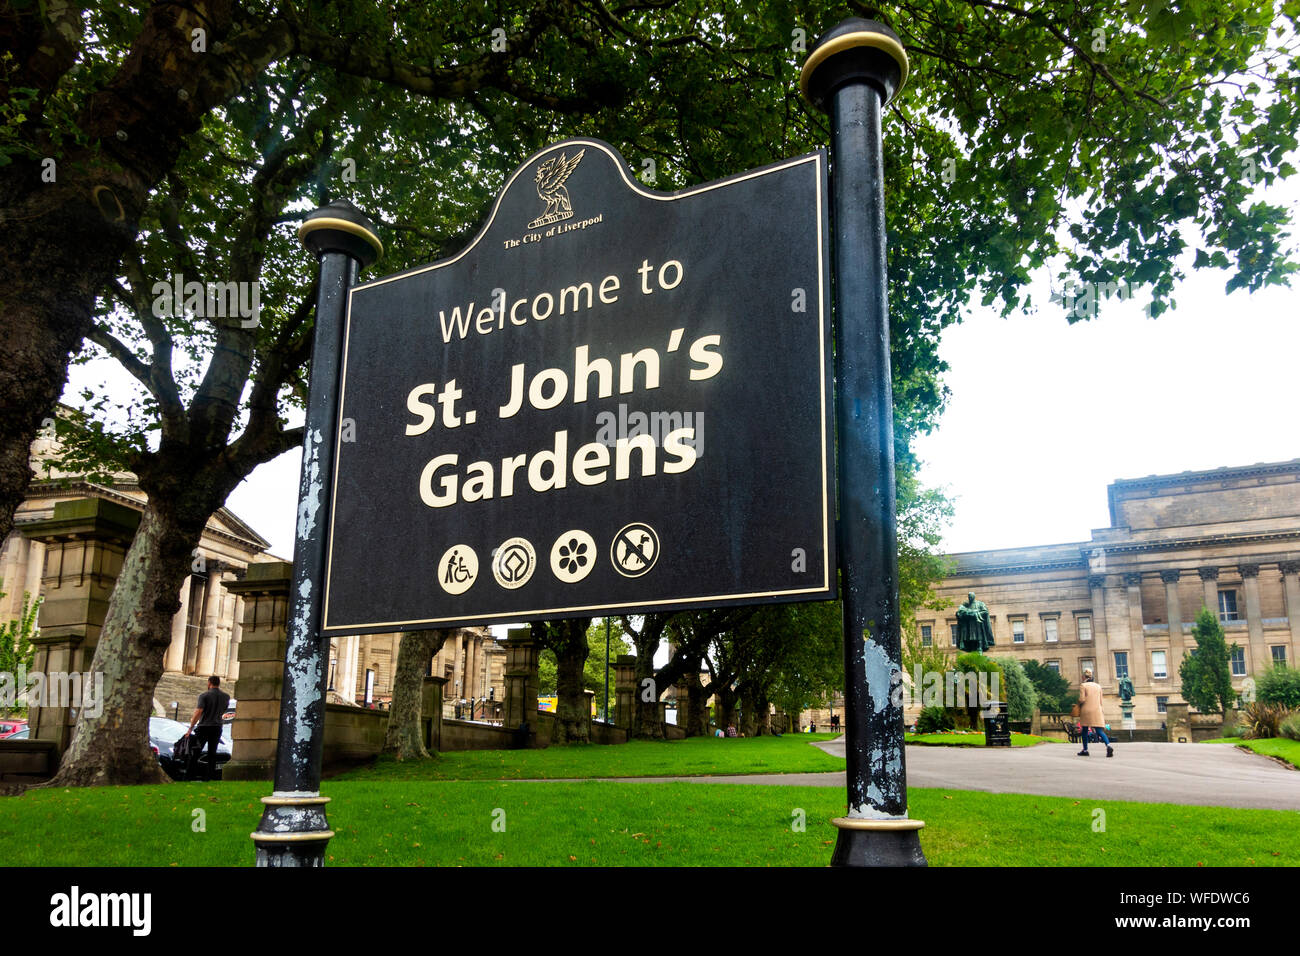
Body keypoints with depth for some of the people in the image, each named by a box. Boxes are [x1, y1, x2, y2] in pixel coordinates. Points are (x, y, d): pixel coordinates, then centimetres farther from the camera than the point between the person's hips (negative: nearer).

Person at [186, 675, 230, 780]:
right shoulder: (226, 696, 5)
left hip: (204, 726, -3)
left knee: (195, 752, 4)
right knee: (212, 753, 8)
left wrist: (191, 727, -12)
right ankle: (210, 777, 6)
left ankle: (189, 775, 4)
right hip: (217, 727, 4)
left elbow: (198, 712, -16)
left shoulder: (204, 695, -9)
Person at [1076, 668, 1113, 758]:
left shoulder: (1083, 686, -4)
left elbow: (1082, 699, -11)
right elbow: (1100, 701, 15)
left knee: (1085, 730, 11)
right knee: (1099, 730, -3)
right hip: (1097, 711, 4)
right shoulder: (1098, 686, 12)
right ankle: (1108, 745, -27)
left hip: (1086, 710, -3)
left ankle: (1085, 750, 15)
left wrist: (1079, 705, 10)